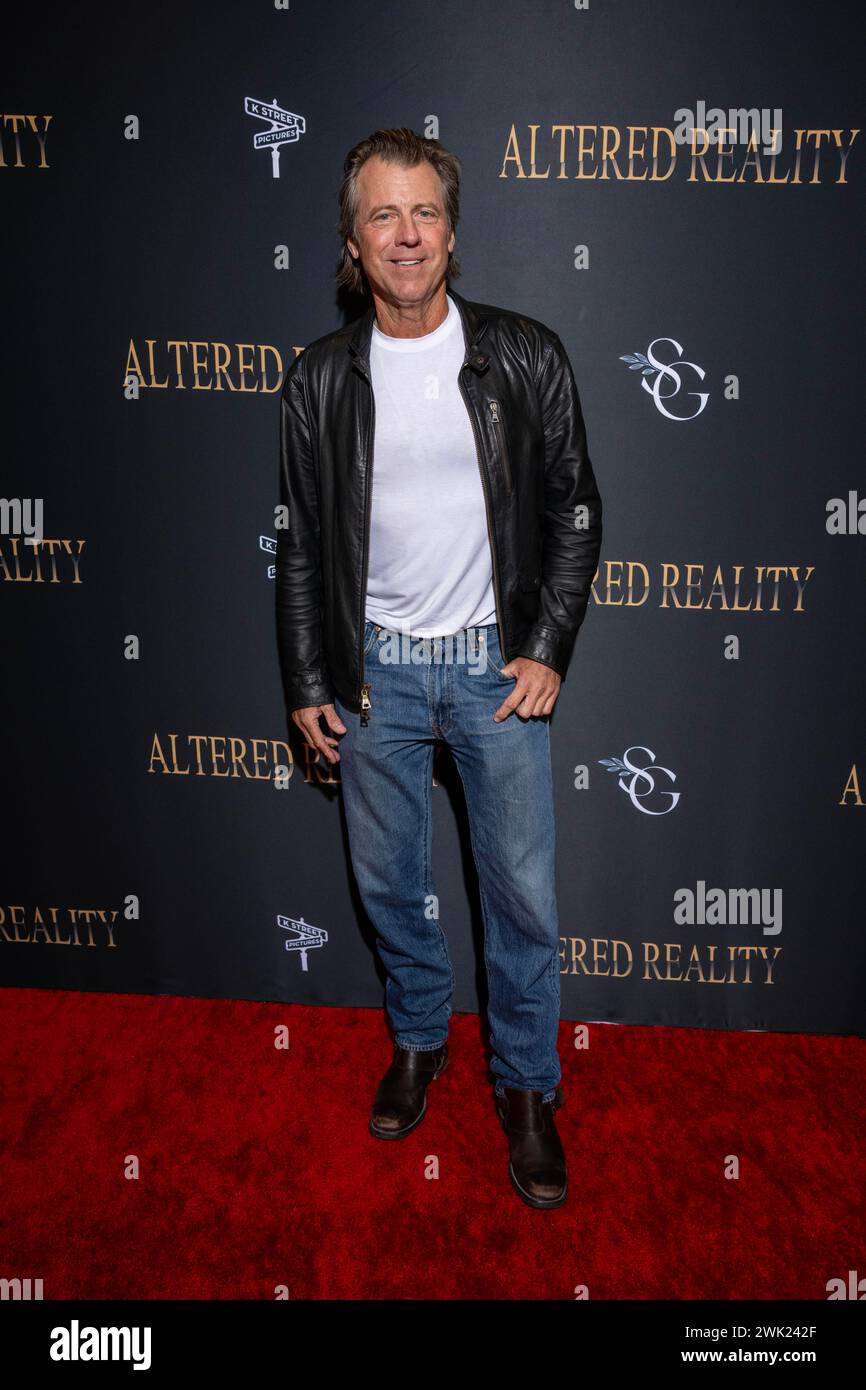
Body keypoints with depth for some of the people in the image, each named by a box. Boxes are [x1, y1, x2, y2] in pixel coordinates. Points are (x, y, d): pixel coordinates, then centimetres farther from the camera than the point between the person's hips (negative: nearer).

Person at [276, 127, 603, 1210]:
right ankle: (419, 1039, 40)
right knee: (387, 881, 14)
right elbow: (298, 542, 6)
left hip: (498, 662, -1)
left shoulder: (526, 357, -3)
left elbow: (574, 511, 1)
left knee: (524, 893, 5)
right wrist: (305, 682, 4)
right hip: (374, 670, 2)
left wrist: (546, 650, -7)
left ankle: (527, 1085, 28)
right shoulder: (318, 379, 1)